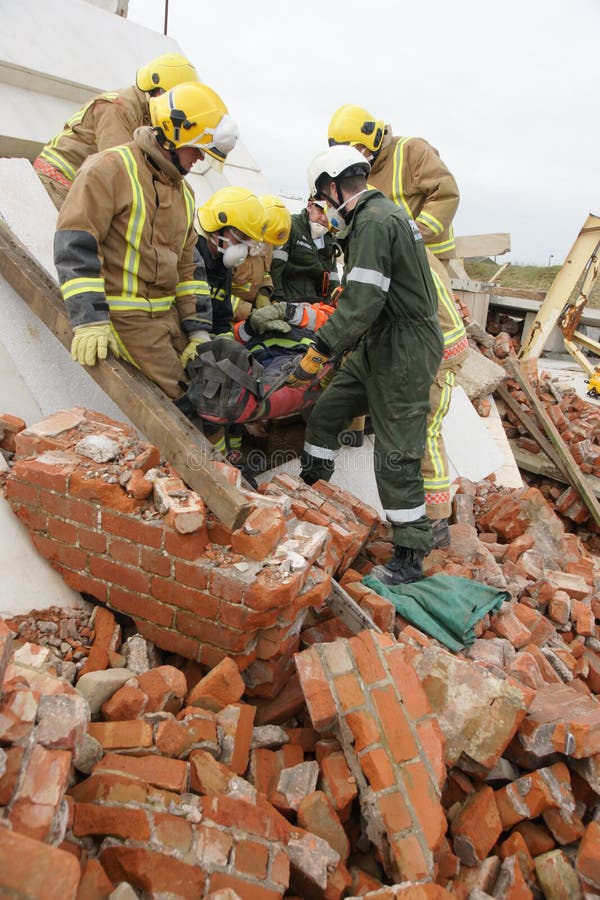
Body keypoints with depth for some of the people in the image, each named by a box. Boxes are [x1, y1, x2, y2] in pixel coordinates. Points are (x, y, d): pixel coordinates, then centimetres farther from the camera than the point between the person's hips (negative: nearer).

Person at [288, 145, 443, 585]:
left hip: (404, 352, -10)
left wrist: (318, 354, -21)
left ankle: (412, 556, 7)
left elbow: (362, 302, -26)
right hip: (380, 347, 10)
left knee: (396, 457, -5)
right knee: (325, 415, 15)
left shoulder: (373, 222, -18)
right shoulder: (384, 212, 16)